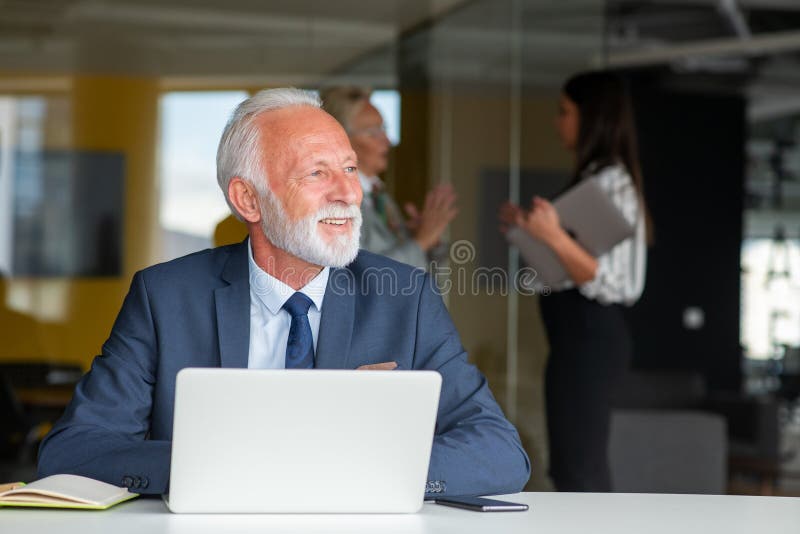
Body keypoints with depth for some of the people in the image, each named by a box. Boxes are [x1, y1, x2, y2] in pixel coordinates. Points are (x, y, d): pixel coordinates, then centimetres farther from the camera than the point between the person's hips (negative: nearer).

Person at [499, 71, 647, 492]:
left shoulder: (612, 185, -15)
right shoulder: (592, 178, 14)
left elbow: (607, 283, -21)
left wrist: (555, 238, -32)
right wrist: (528, 227, 15)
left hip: (589, 334, -10)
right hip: (579, 332, 10)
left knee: (581, 472, -8)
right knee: (572, 469, 15)